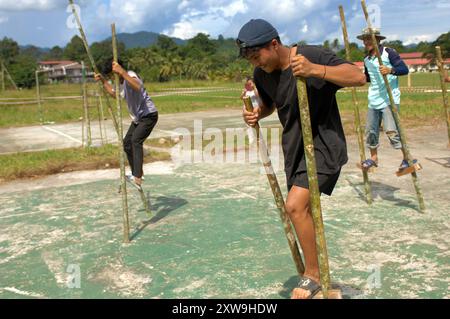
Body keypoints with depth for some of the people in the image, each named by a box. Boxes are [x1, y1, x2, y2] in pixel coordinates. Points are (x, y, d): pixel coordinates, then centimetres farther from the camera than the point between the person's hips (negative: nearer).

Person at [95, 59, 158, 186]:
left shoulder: (130, 75, -18)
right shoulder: (121, 82, 11)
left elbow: (137, 87, -42)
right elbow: (114, 94, 32)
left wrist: (122, 72, -48)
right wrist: (103, 81, 24)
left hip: (149, 115, -10)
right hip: (138, 117, 10)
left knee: (136, 140, -28)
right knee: (127, 143, 12)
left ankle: (137, 178, -33)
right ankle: (137, 173, 26)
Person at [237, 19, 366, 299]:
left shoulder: (312, 56, -20)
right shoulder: (262, 73, -1)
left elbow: (359, 77, -26)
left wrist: (315, 70, -40)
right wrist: (256, 115, -6)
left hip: (323, 143, -7)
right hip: (294, 147, 7)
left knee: (295, 205, -20)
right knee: (304, 210, 16)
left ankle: (313, 275, 2)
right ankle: (312, 273, 37)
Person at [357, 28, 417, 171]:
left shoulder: (388, 52, -6)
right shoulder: (367, 59, 14)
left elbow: (404, 69, -11)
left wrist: (390, 70, -29)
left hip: (389, 99, -7)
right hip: (374, 100, 7)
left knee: (391, 130, -16)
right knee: (371, 130, 8)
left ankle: (408, 158, -1)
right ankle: (374, 158, 25)